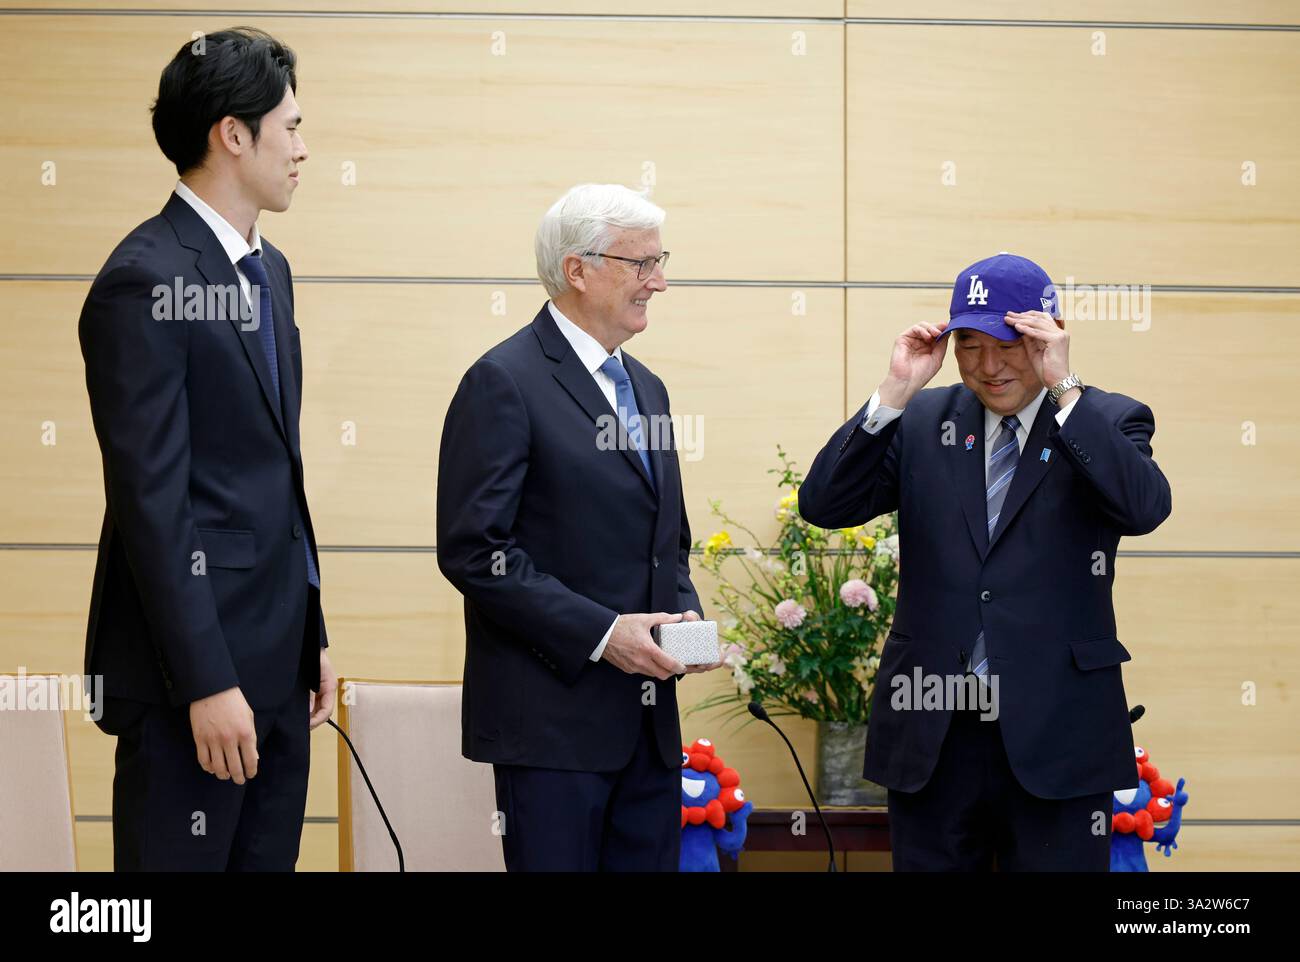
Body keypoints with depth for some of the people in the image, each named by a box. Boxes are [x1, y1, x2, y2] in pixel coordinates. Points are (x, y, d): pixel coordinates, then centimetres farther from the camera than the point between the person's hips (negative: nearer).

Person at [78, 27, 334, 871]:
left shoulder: (269, 269, 15)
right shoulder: (146, 279, -14)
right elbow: (152, 500, -18)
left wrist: (312, 635, 18)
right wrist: (206, 683, -20)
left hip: (276, 664, 9)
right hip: (197, 662, -9)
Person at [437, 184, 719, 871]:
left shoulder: (646, 389, 17)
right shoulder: (504, 383, -9)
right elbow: (474, 549, -15)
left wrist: (685, 615, 4)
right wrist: (599, 633, -18)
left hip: (649, 722, 8)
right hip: (553, 717, -8)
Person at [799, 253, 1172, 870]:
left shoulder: (1108, 422, 2)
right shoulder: (920, 422, 7)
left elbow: (1144, 509, -18)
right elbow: (824, 505, -4)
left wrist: (1063, 388, -21)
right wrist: (895, 392, -13)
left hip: (1054, 733, -2)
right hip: (931, 732, 2)